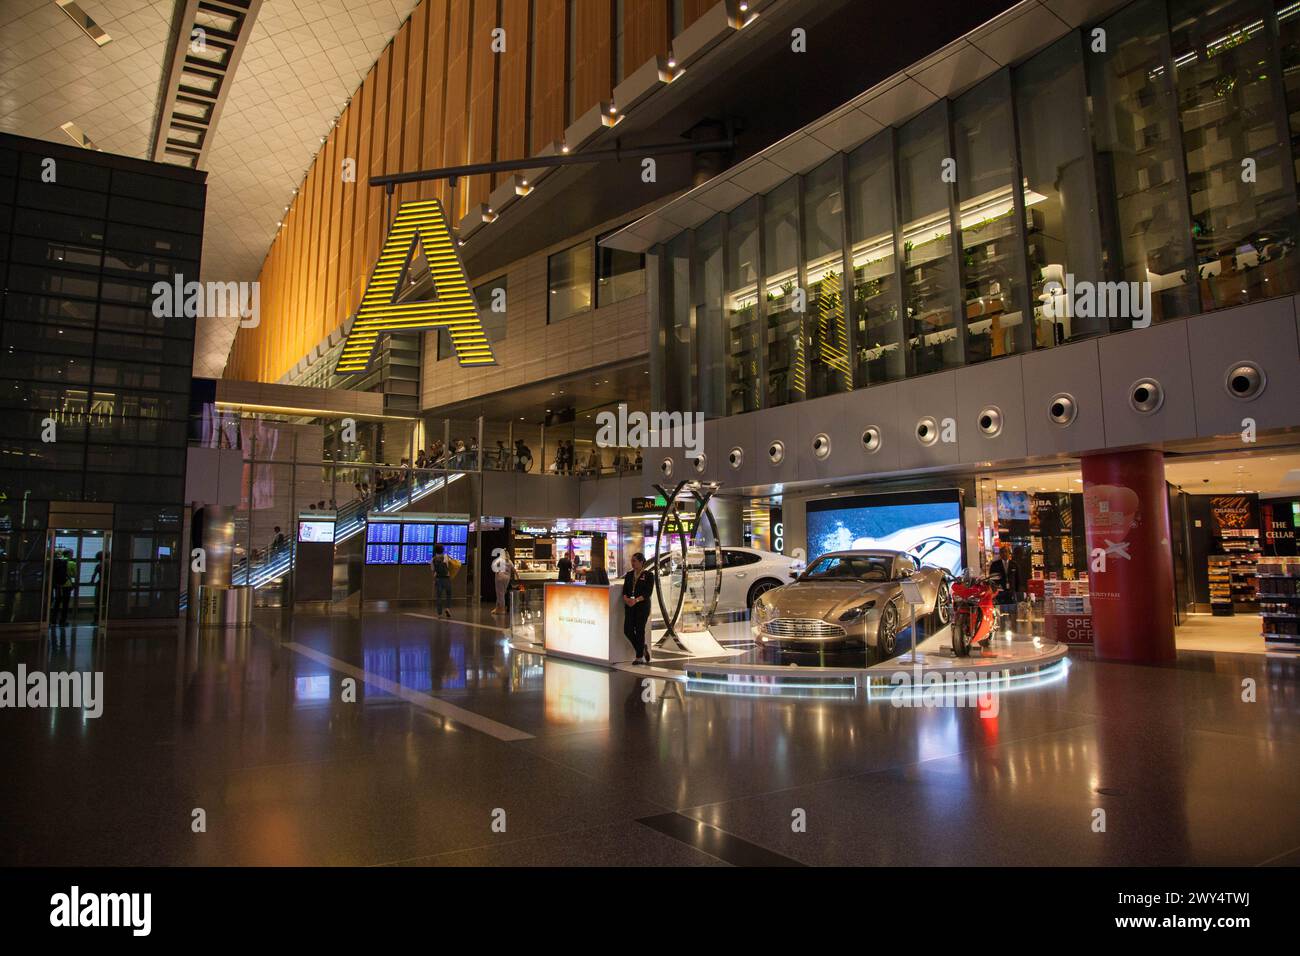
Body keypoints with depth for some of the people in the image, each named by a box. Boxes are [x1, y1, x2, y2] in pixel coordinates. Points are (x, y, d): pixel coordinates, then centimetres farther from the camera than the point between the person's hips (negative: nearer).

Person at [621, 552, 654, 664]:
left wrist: (636, 600, -23)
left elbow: (648, 592, -11)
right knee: (627, 630, -2)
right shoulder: (629, 575, 13)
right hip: (629, 606, 5)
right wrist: (626, 598, -13)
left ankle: (639, 657, 10)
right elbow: (625, 590, 9)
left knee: (639, 630, -3)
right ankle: (643, 647, 21)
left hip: (642, 606, -5)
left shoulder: (648, 575, -3)